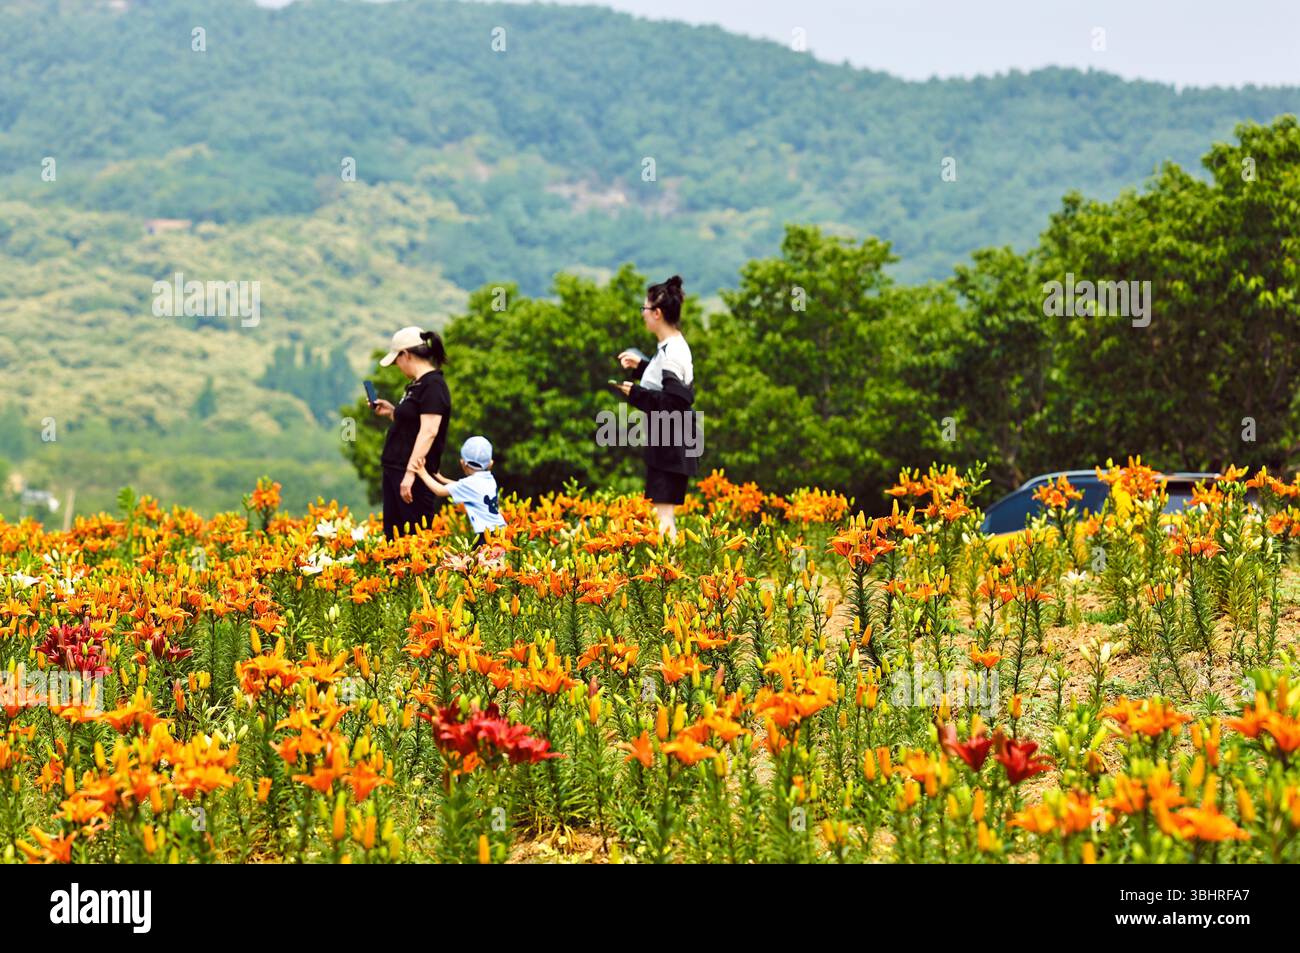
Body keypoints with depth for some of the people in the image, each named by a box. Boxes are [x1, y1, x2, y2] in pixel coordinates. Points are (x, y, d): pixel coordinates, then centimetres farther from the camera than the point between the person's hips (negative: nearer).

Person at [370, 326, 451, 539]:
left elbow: (429, 431, -22)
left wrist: (410, 473, -26)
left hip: (414, 475, -10)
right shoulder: (416, 385, 16)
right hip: (394, 469, 10)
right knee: (392, 535, 10)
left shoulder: (433, 385, -14)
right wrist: (392, 412, 15)